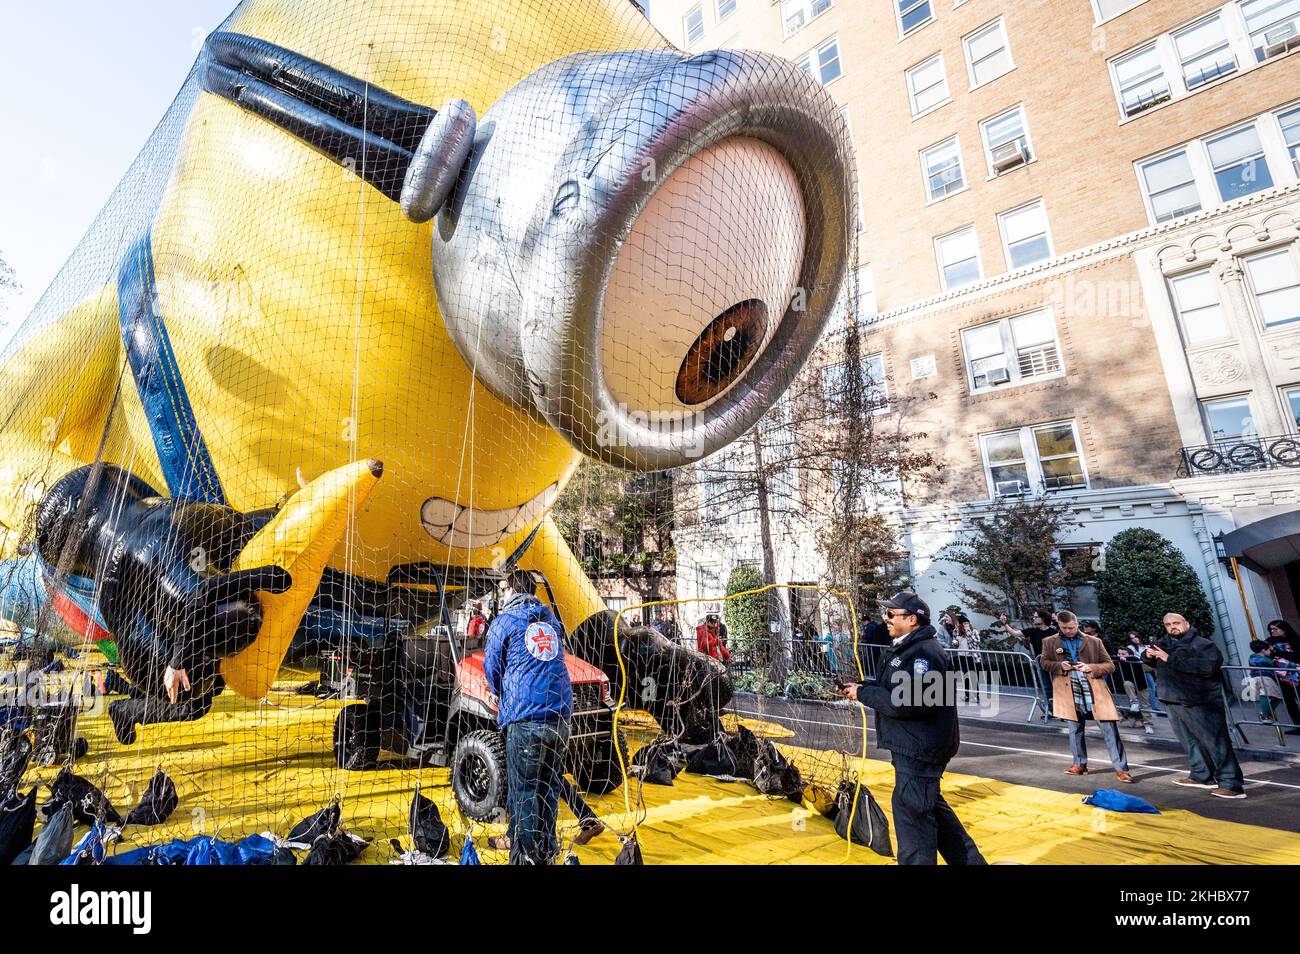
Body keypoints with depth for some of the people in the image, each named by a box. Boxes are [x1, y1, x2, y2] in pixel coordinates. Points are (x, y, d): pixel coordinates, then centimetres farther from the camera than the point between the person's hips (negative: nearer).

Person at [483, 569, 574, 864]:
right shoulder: (550, 620, 17)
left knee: (523, 790, 3)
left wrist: (498, 693, 29)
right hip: (560, 715, 6)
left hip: (525, 716, -6)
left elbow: (492, 668, 8)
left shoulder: (503, 622, 1)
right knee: (549, 786, 15)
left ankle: (525, 856, 7)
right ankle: (546, 852, 25)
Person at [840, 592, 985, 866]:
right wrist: (860, 687, -1)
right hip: (911, 745, 11)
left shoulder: (924, 652, -22)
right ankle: (971, 860, 37)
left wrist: (863, 694, -21)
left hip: (920, 748, -11)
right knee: (929, 805, 23)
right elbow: (890, 688, 16)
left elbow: (908, 702, -29)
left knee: (911, 809, -2)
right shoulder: (904, 648, 12)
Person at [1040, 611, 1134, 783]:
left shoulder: (1094, 641, 5)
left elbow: (1110, 665, 6)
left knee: (1109, 729, -2)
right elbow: (1044, 663, 8)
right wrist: (1060, 666, -12)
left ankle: (1120, 768, 8)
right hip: (1069, 692, 1)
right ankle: (1079, 764, 25)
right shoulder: (1049, 642, 6)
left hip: (1094, 691, -1)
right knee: (1075, 729, 11)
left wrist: (1091, 668, -12)